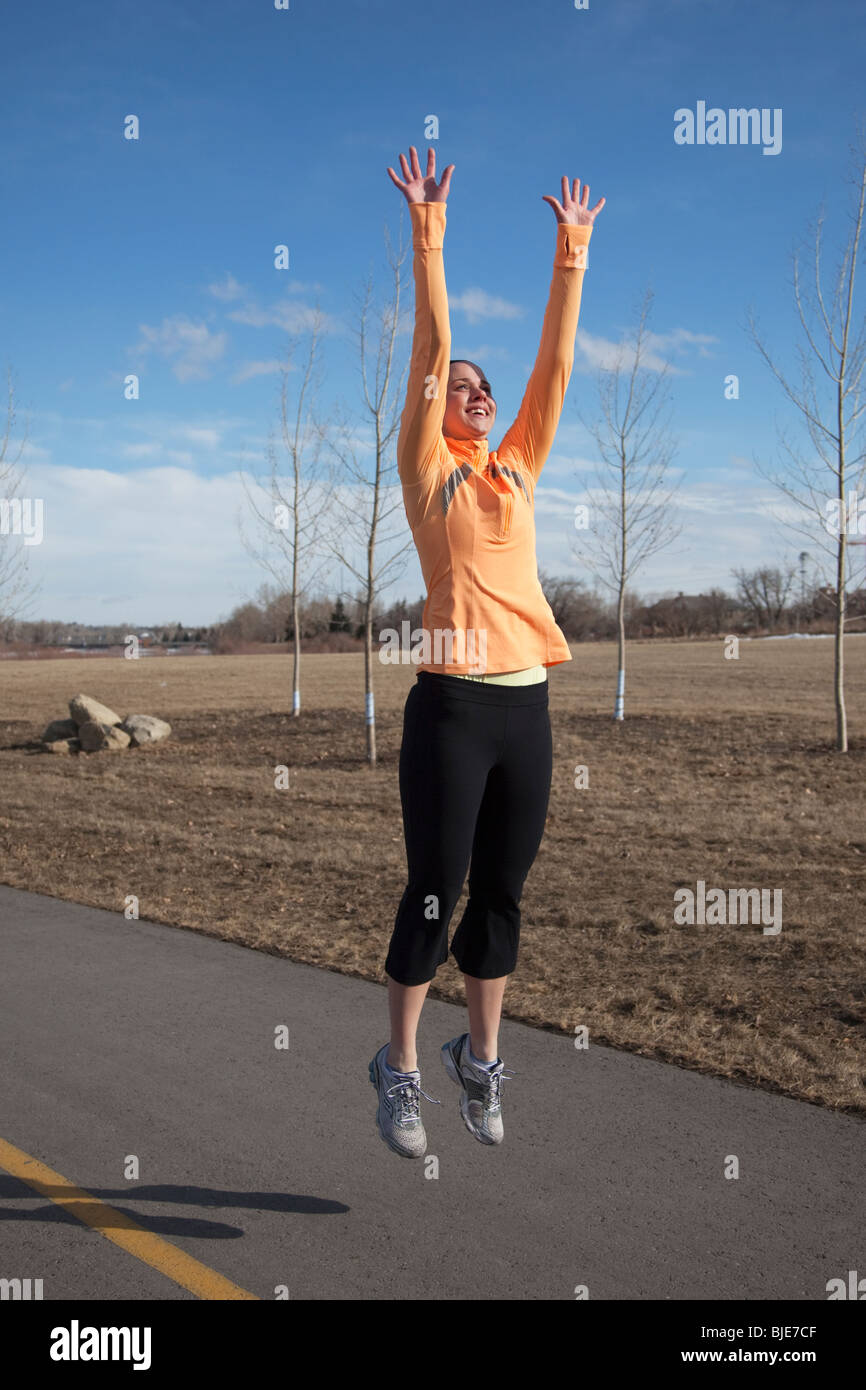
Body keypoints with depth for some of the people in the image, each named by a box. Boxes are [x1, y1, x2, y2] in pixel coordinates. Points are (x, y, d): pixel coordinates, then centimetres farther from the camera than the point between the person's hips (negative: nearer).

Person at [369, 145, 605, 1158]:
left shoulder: (518, 468, 16)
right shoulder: (426, 470, 4)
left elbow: (556, 362, 15)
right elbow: (430, 348, -2)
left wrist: (572, 254, 16)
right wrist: (428, 234, -4)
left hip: (527, 704, 5)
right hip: (452, 703, -5)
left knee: (502, 893, 12)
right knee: (435, 892, 0)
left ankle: (481, 1055, 27)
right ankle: (399, 1067, 16)